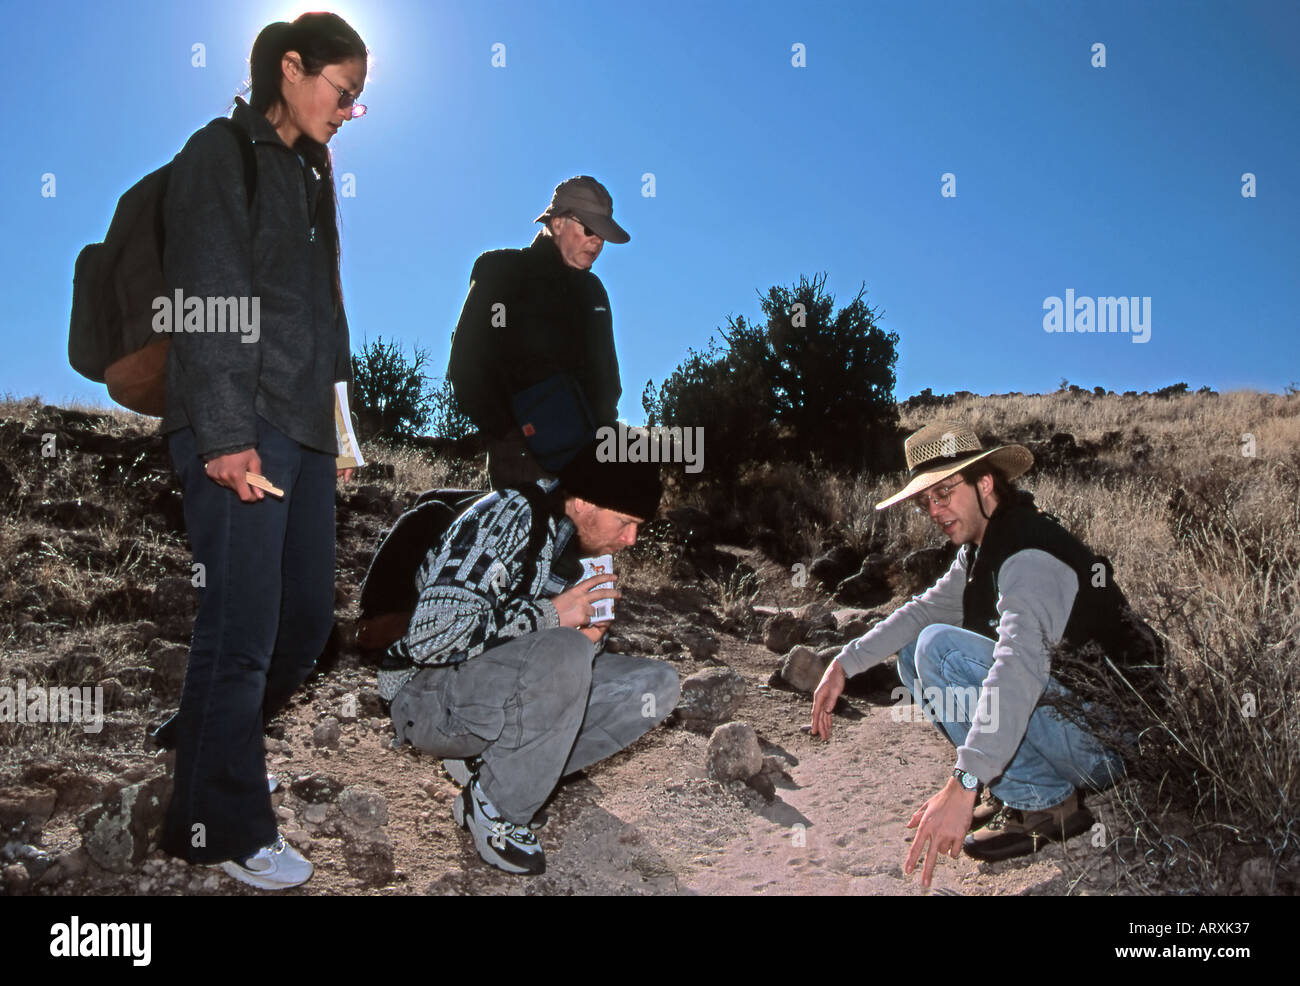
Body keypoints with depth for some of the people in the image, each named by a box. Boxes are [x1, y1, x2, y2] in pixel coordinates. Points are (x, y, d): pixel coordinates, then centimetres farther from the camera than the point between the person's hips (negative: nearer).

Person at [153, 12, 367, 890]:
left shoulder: (309, 172, 21)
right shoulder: (221, 155, -4)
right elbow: (206, 304, -12)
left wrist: (339, 427, 17)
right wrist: (225, 436, -18)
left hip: (304, 428, 8)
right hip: (241, 430, -8)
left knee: (309, 617, 12)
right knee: (243, 629, -4)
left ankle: (204, 747, 35)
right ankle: (224, 828, 12)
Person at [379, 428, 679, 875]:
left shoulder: (576, 540, 4)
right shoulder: (507, 519, -21)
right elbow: (431, 636, -29)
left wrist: (587, 633, -7)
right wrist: (551, 614, -24)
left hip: (510, 692, 8)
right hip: (427, 693, -8)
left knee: (657, 685, -8)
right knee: (563, 656, -35)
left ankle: (489, 762, -6)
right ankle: (495, 807, -13)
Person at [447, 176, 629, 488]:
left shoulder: (592, 289, 20)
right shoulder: (503, 274, 1)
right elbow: (467, 367, -6)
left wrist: (604, 423, 9)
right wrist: (509, 437, -14)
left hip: (586, 452, 6)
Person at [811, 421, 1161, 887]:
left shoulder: (1031, 557, -24)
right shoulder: (980, 550, 7)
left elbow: (1020, 666, -38)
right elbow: (926, 610, 16)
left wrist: (962, 784, -46)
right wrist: (844, 663, 5)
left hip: (1108, 740, -9)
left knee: (939, 647, -22)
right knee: (914, 655, 7)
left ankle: (1046, 805, -12)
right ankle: (1017, 789, 5)